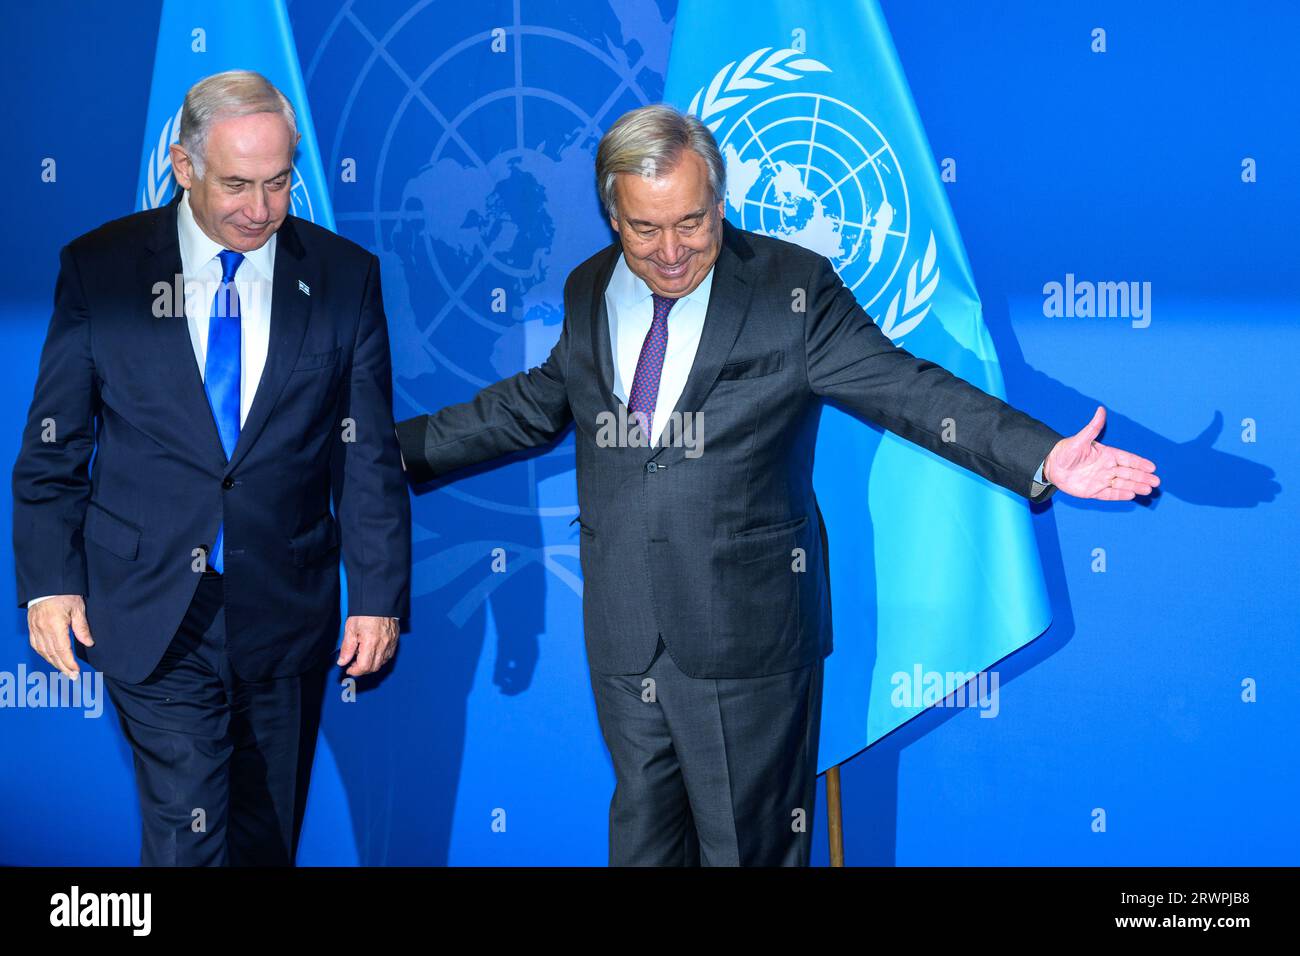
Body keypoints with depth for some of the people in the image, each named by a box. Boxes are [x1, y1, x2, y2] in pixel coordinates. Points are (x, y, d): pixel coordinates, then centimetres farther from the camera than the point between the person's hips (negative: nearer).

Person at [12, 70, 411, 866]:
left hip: (287, 616, 2)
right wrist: (50, 579, -3)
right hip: (153, 615, -1)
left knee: (268, 837, 14)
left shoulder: (344, 277, 0)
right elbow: (53, 448, 3)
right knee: (186, 837, -6)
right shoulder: (98, 268, -3)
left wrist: (379, 595, -2)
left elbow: (370, 458, 2)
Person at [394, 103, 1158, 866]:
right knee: (643, 833, 17)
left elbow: (905, 388, -11)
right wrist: (398, 446, 22)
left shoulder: (793, 288, -8)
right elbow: (536, 403, 20)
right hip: (624, 634, 4)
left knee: (749, 845, 7)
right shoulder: (588, 293, 6)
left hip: (746, 632, -4)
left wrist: (1043, 458, -22)